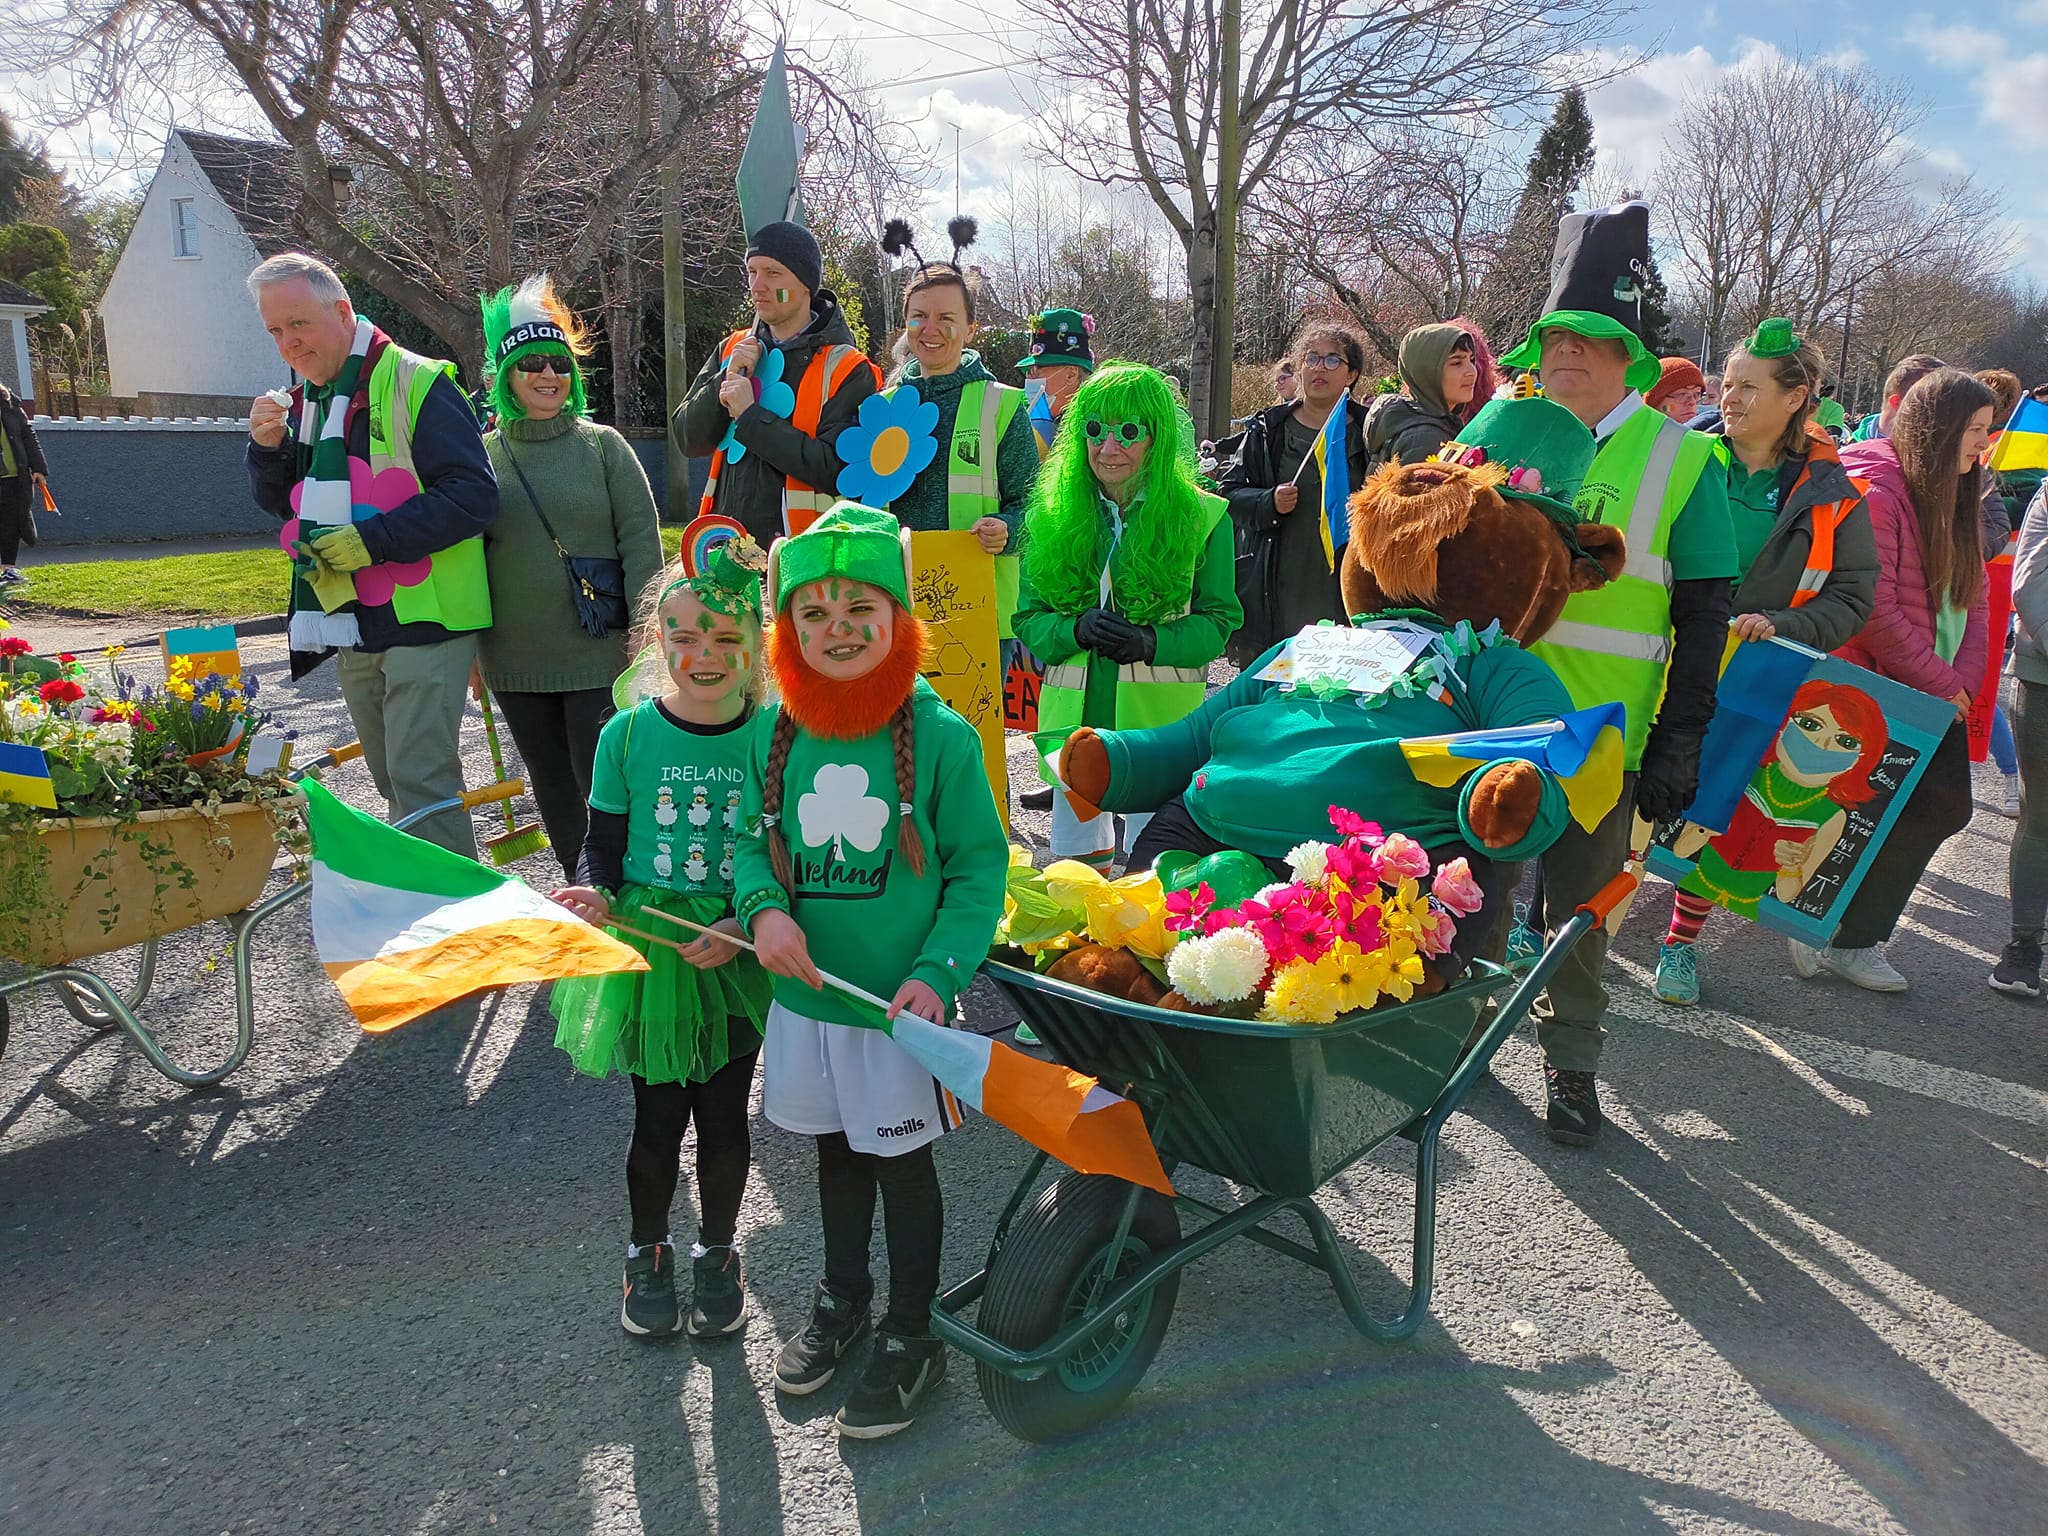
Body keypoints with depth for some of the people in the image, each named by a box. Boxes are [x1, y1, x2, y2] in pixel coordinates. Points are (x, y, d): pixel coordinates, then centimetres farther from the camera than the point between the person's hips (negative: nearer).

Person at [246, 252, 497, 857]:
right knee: (392, 780, 17)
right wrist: (268, 446, 0)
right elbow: (281, 503, 20)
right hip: (351, 627, 9)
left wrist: (370, 540, -22)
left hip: (421, 619, -8)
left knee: (421, 780, -10)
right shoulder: (304, 401, 13)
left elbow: (474, 495, -20)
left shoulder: (417, 383, -12)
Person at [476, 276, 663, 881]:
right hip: (516, 660, 3)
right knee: (552, 786, 13)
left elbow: (641, 541, -2)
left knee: (602, 784, -3)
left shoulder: (602, 445, 1)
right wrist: (469, 646, 8)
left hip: (598, 654, -3)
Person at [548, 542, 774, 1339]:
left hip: (737, 957, 0)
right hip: (644, 950, 0)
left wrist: (746, 926, -17)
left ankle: (717, 1254, 37)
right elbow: (603, 844, 2)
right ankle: (648, 1256, 37)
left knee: (724, 1114, 11)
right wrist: (591, 893, -18)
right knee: (658, 1114, 11)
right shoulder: (629, 734, -5)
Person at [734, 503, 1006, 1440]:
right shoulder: (776, 733, -4)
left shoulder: (940, 736, -16)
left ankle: (912, 1335, 34)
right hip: (806, 994, 4)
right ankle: (843, 1294, 48)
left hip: (902, 1004, -4)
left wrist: (937, 974, -20)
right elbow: (754, 839, 7)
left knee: (903, 1160, 12)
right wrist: (763, 907, -14)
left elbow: (980, 867, -11)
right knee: (836, 1145, 23)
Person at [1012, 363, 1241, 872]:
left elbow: (1219, 618, -1)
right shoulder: (1053, 515, 6)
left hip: (1162, 717, -2)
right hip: (1074, 714, 3)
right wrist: (1077, 630, -15)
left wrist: (1152, 642, -18)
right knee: (1072, 863, 12)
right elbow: (1028, 617, 6)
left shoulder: (1203, 516, -1)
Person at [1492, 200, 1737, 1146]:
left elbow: (1702, 618, -1)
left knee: (1579, 901, 9)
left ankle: (1571, 1060, 27)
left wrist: (1681, 741, -6)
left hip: (1601, 731, -2)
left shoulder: (1680, 458, -1)